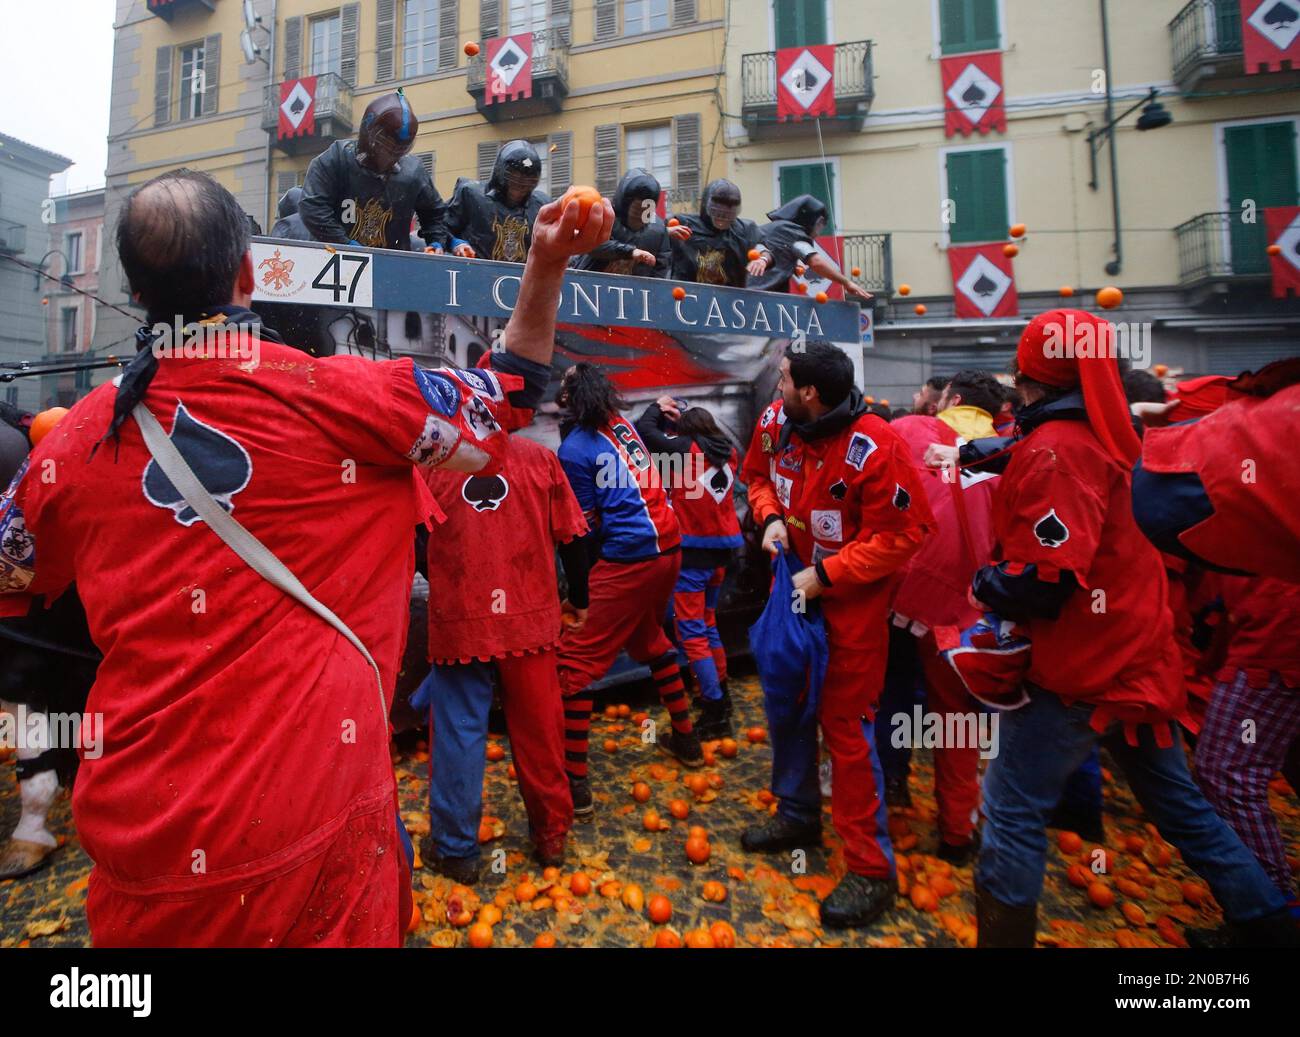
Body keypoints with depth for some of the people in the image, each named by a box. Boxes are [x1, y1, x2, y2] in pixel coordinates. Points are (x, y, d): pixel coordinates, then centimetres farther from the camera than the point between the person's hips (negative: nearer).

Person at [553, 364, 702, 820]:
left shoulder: (574, 449, -10)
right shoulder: (622, 424, 10)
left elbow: (588, 527, -6)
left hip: (629, 559, -8)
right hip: (668, 546, 9)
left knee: (574, 660, -1)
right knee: (648, 635, 29)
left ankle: (574, 785, 4)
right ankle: (685, 738, 42)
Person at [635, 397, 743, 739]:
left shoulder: (686, 448, -10)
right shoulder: (728, 453, 6)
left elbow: (645, 429, -6)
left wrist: (657, 407, 13)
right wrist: (680, 415, 25)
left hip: (693, 550, -7)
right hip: (722, 548, 7)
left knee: (691, 631, -3)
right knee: (707, 622, 23)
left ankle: (715, 712, -4)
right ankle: (720, 692, 34)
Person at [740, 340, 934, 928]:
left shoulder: (875, 450, -25)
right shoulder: (774, 423, -6)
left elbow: (901, 535, -21)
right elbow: (758, 476, 12)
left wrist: (824, 576, -24)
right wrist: (771, 517, -9)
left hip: (852, 598, -7)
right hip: (794, 584, 7)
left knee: (846, 724, -2)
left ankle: (872, 868, 16)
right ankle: (797, 814, 40)